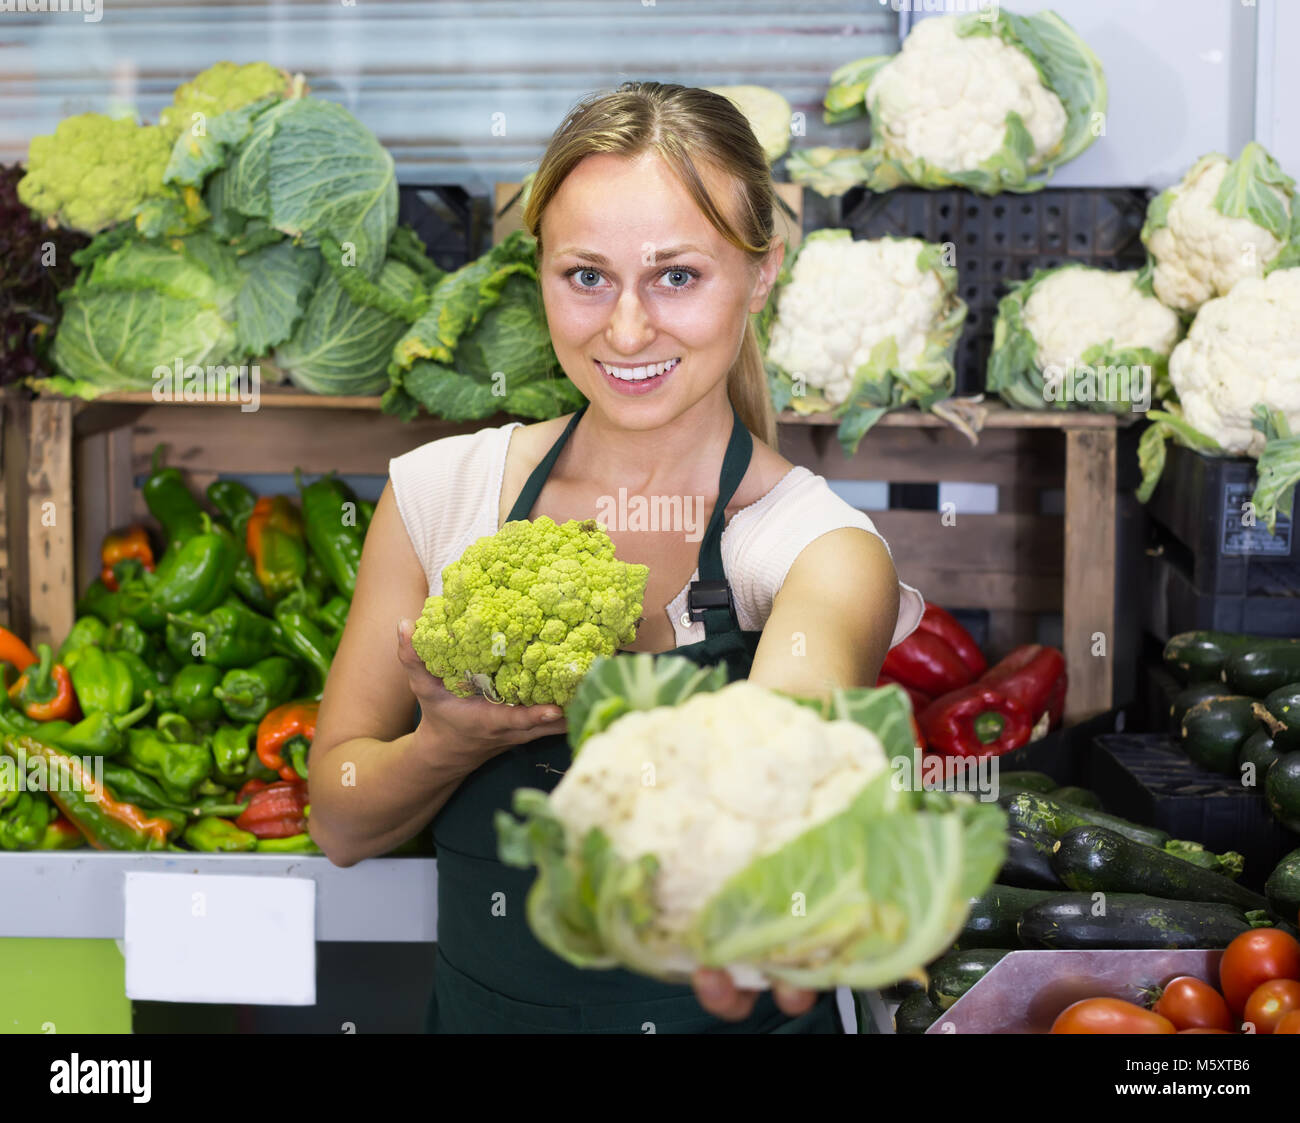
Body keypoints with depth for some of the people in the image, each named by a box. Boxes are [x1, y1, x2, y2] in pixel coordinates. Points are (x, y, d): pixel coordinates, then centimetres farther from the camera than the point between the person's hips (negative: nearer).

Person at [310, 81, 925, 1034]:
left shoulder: (826, 550, -9)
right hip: (478, 1008, 3)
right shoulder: (440, 492, -2)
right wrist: (454, 739, -19)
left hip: (717, 1015, -3)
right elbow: (341, 824, 1)